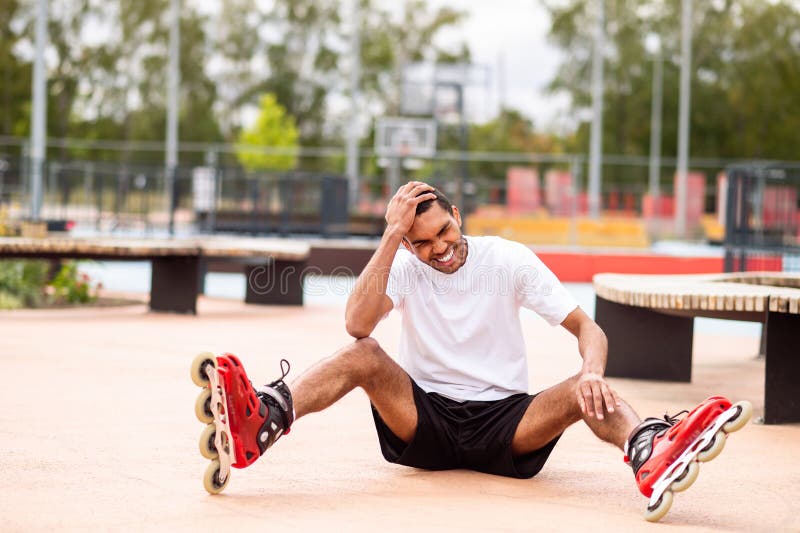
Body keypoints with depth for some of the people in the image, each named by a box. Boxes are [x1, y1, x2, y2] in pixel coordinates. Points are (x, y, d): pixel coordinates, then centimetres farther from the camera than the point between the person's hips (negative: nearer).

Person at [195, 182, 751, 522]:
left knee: (587, 391, -30)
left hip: (505, 422, 0)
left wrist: (593, 370, -29)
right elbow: (358, 323, -22)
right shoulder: (404, 266, -2)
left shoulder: (508, 260, -3)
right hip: (422, 420, 1)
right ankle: (263, 422, -51)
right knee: (363, 355, -26)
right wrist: (392, 235, -24)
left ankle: (651, 455, -64)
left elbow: (587, 327, -5)